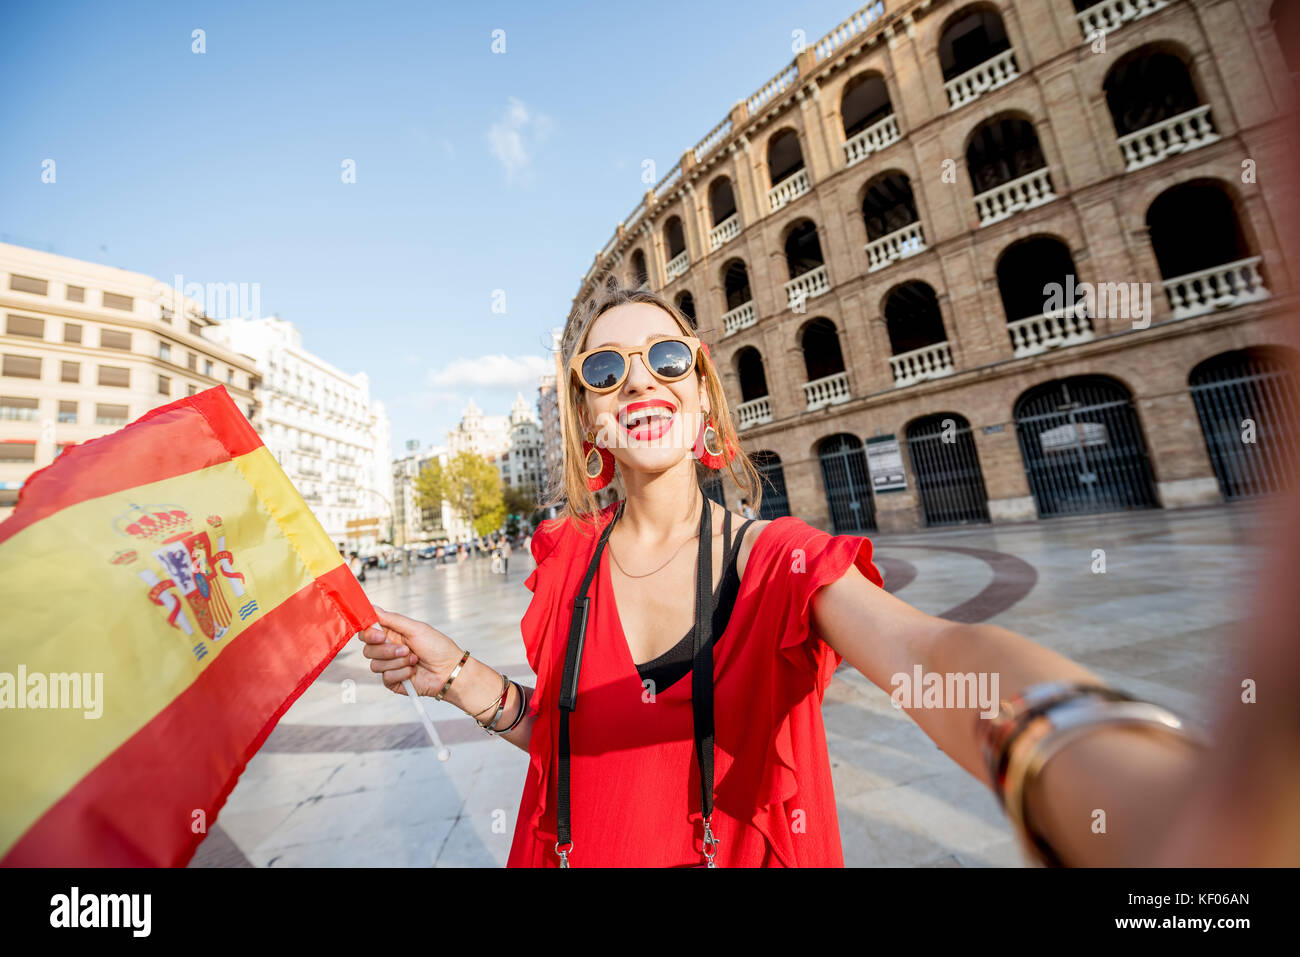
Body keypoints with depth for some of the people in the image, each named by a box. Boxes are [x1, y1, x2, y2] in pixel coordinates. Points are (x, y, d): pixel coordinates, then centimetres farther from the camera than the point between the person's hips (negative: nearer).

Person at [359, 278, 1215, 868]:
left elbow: (927, 654, -39)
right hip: (583, 850, 3)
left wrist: (1090, 758, -61)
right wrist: (459, 677, -17)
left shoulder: (780, 562, -19)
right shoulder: (567, 559, -11)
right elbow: (556, 730, 1)